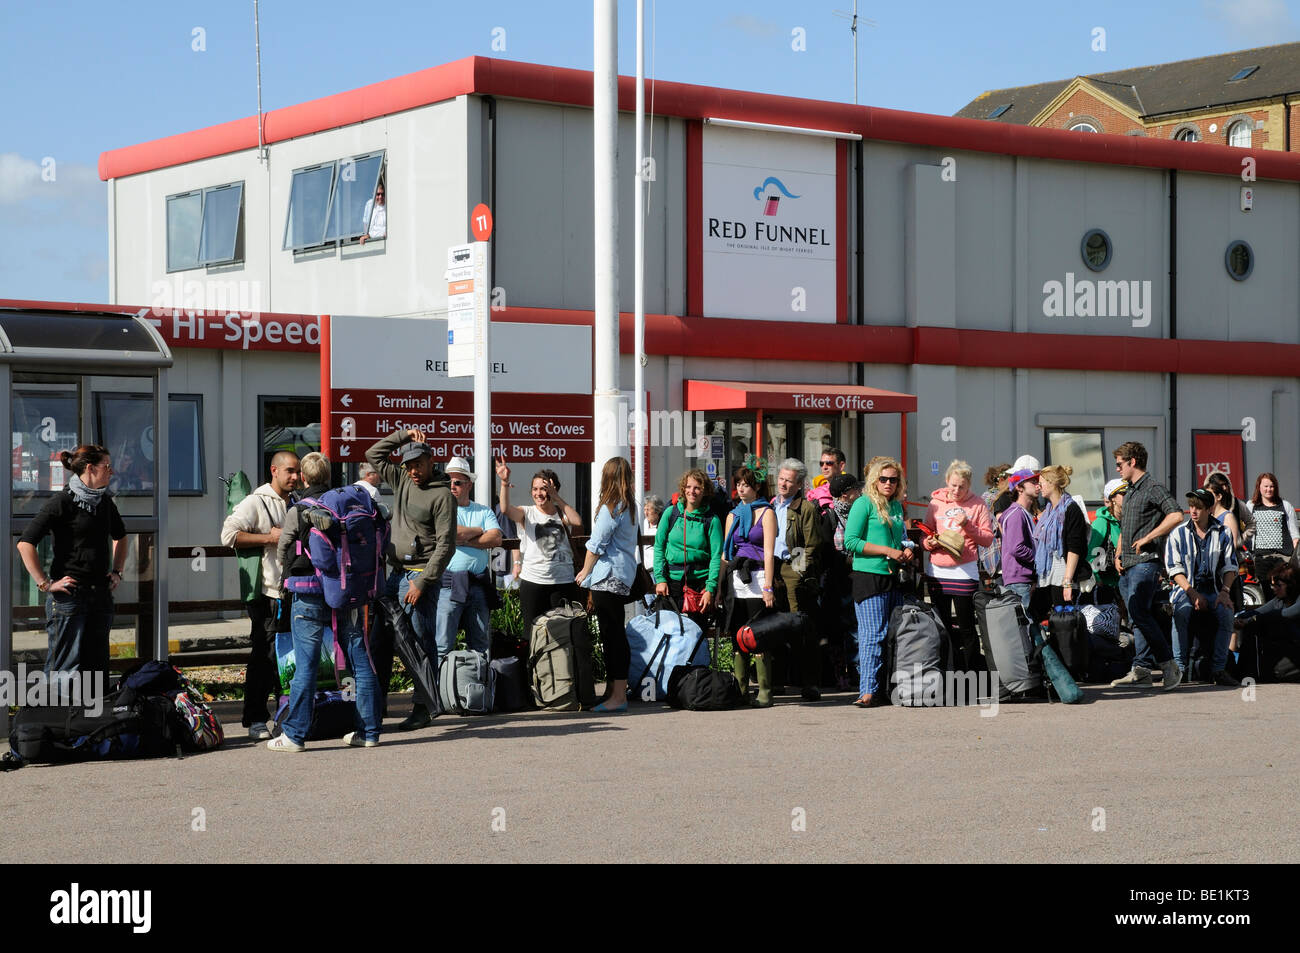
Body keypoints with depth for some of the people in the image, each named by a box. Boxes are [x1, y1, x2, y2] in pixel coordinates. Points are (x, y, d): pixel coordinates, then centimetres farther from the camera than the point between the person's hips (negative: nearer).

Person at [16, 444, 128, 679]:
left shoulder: (105, 502, 12)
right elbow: (25, 543, -12)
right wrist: (45, 584, -14)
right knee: (66, 665, -7)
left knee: (98, 665, 8)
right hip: (69, 596, -7)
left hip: (101, 595, 7)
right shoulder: (62, 502, -9)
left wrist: (117, 572, 21)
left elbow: (120, 537, 33)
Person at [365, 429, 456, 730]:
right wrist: (402, 435, 10)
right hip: (395, 573, 7)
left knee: (422, 641, -6)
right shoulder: (402, 480, 13)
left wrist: (422, 583, -16)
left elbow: (446, 545, -12)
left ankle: (424, 706, -3)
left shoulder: (442, 494, -8)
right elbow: (373, 455, 23)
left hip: (422, 575, -7)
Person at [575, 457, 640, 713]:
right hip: (623, 576, 9)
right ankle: (614, 690, 16)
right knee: (614, 634, 12)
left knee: (612, 635, -8)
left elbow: (596, 545, -10)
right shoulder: (629, 506, 13)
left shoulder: (610, 508, -12)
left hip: (607, 577, -9)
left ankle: (618, 696, -9)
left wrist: (585, 572, 4)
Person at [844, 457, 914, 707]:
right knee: (873, 635, -10)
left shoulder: (897, 506, 17)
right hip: (869, 576, -7)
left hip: (894, 578, 7)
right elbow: (850, 541, -12)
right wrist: (887, 551, -13)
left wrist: (905, 551, 8)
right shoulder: (864, 503, -4)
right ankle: (867, 691, -9)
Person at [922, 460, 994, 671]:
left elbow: (988, 538, -2)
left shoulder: (978, 505, 2)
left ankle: (974, 672, 5)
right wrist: (929, 543, -10)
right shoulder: (935, 503, 8)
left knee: (967, 627, -1)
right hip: (937, 572, 3)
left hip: (965, 572, -3)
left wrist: (968, 526, -15)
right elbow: (925, 538, 12)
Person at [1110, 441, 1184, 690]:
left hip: (1146, 561, -9)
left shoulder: (1153, 489, -6)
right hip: (1127, 566, 9)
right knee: (1137, 616, 6)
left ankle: (1168, 664, -15)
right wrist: (1119, 556, 18)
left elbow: (1176, 516, -21)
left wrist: (1147, 538, -17)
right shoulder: (1129, 494, 23)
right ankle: (1142, 670, 6)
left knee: (1137, 610, -20)